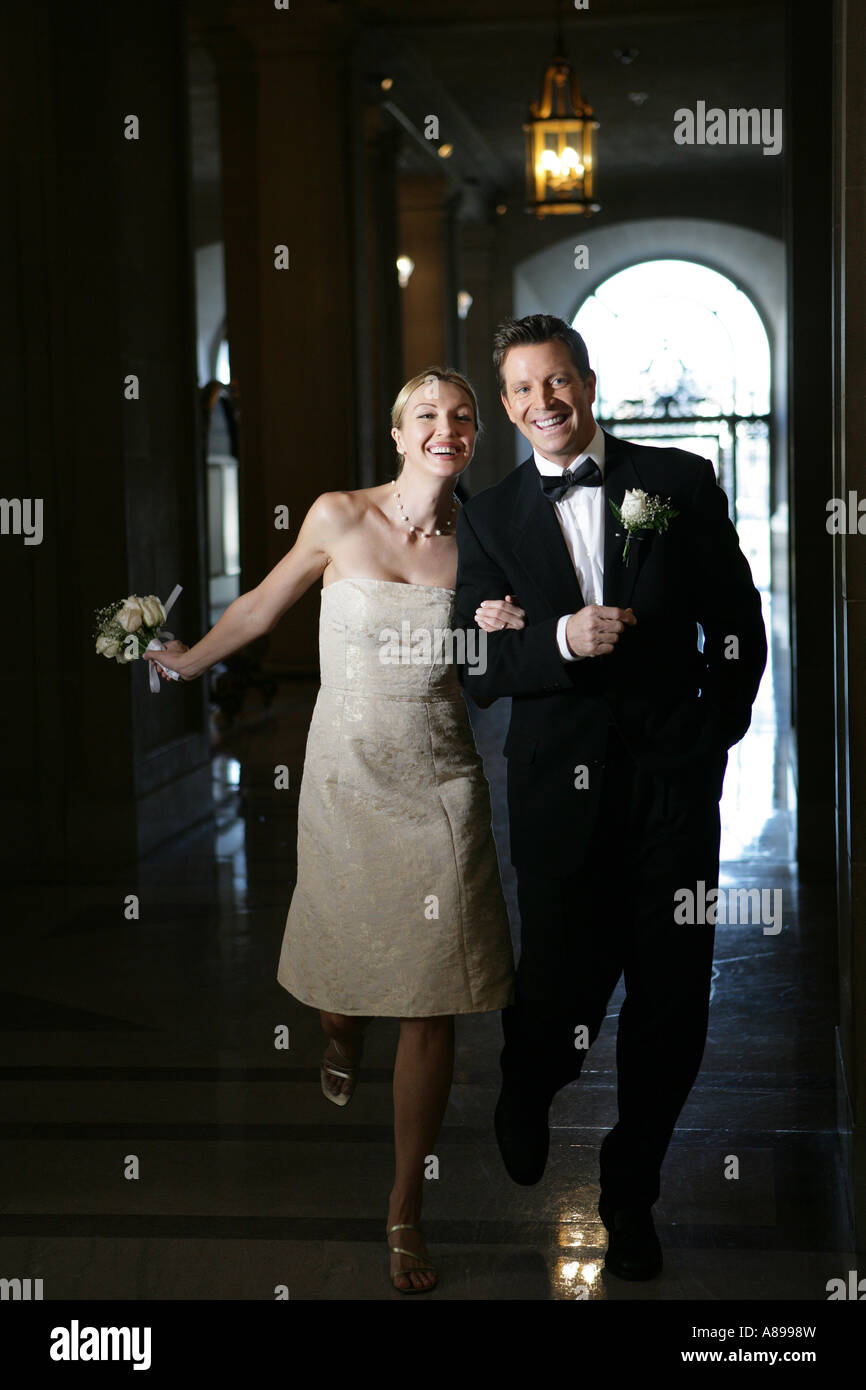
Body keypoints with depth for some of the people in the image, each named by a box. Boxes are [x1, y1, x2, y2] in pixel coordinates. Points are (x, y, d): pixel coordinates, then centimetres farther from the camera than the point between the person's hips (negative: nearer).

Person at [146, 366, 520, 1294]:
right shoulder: (340, 517, -5)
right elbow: (263, 606, 9)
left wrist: (503, 631, -11)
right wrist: (188, 660, 18)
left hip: (440, 782, 1)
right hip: (346, 772, 0)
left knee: (432, 1000, -2)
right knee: (341, 960, 11)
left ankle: (405, 1213, 11)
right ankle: (341, 1043, 52)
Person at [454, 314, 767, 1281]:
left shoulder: (680, 481, 5)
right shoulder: (490, 518, 7)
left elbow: (737, 623, 8)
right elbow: (480, 671, 1)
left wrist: (713, 739, 2)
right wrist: (562, 639, -17)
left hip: (675, 777, 0)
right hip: (559, 790, 0)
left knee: (671, 1000, 4)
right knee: (561, 982, 1)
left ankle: (632, 1192, 28)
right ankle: (525, 1092, 39)